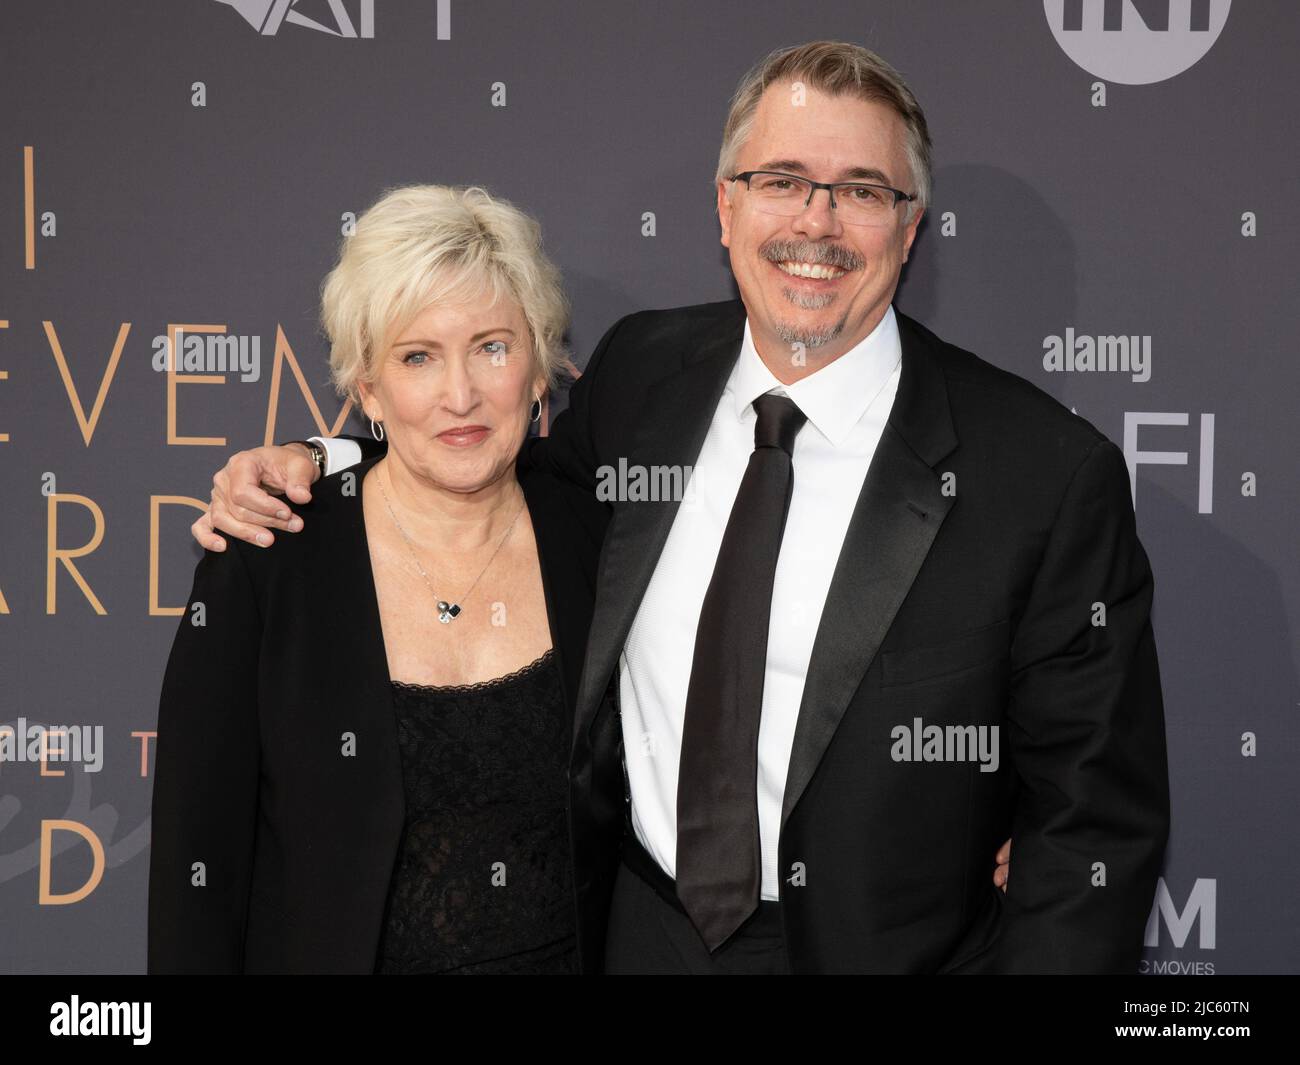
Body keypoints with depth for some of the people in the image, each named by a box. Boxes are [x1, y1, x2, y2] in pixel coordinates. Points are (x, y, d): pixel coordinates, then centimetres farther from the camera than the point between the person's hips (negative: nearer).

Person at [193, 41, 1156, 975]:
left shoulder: (1052, 474, -17)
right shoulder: (639, 365, -4)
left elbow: (1099, 824, -12)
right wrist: (321, 470, 1)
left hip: (877, 952, -3)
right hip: (635, 940, 4)